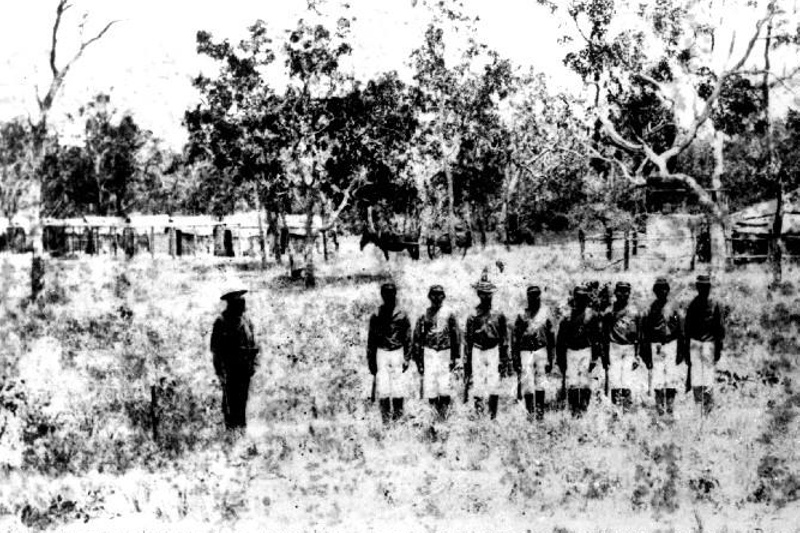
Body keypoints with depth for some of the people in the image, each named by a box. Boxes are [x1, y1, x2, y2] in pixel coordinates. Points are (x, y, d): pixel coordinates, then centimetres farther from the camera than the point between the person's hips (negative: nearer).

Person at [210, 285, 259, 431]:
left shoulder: (246, 320, 8)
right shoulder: (221, 322, -9)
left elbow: (252, 344, 16)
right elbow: (215, 348, -8)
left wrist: (253, 364, 10)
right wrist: (219, 370, -11)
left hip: (245, 368, 5)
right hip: (229, 368, -5)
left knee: (243, 399, 10)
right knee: (230, 399, -2)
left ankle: (242, 426, 20)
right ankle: (231, 427, 6)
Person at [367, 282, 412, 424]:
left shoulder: (402, 316, 2)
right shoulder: (376, 316, 5)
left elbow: (408, 339, 5)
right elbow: (371, 340, 9)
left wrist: (406, 359, -1)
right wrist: (371, 360, 5)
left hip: (397, 353, -1)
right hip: (381, 353, 1)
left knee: (397, 388, -4)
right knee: (382, 388, -3)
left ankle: (398, 417, 7)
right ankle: (386, 420, 3)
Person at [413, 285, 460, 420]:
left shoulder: (449, 316, 2)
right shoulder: (423, 317, 5)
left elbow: (456, 338, 5)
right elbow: (417, 339, 8)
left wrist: (454, 358, 0)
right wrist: (418, 360, 4)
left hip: (445, 354, -1)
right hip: (429, 354, 1)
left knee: (445, 386, -7)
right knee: (429, 387, -1)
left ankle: (444, 412, 3)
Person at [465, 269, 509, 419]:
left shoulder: (499, 316, 5)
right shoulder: (473, 317, 6)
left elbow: (504, 340, 7)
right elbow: (467, 341, 8)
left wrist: (504, 362, 1)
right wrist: (466, 364, 5)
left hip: (494, 352, -1)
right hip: (477, 352, 1)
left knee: (494, 386, -10)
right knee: (477, 387, -1)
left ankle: (493, 417, -5)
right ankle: (478, 417, 6)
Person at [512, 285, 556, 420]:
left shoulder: (545, 314, 5)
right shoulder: (522, 315, 4)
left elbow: (551, 337, 9)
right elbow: (514, 338, 6)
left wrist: (551, 359, 6)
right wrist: (515, 359, 2)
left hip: (541, 350, 0)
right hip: (525, 351, 0)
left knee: (541, 383, -3)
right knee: (527, 383, -5)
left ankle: (540, 411, 3)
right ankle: (529, 412, 3)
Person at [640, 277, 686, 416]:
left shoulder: (673, 309, 6)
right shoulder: (649, 311, 4)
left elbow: (681, 333, 8)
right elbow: (644, 335, 5)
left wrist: (680, 352, 2)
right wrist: (646, 355, 1)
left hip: (672, 345, 0)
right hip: (655, 346, 0)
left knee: (672, 380, -4)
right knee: (657, 381, -3)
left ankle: (670, 408, 3)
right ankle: (660, 409, 3)